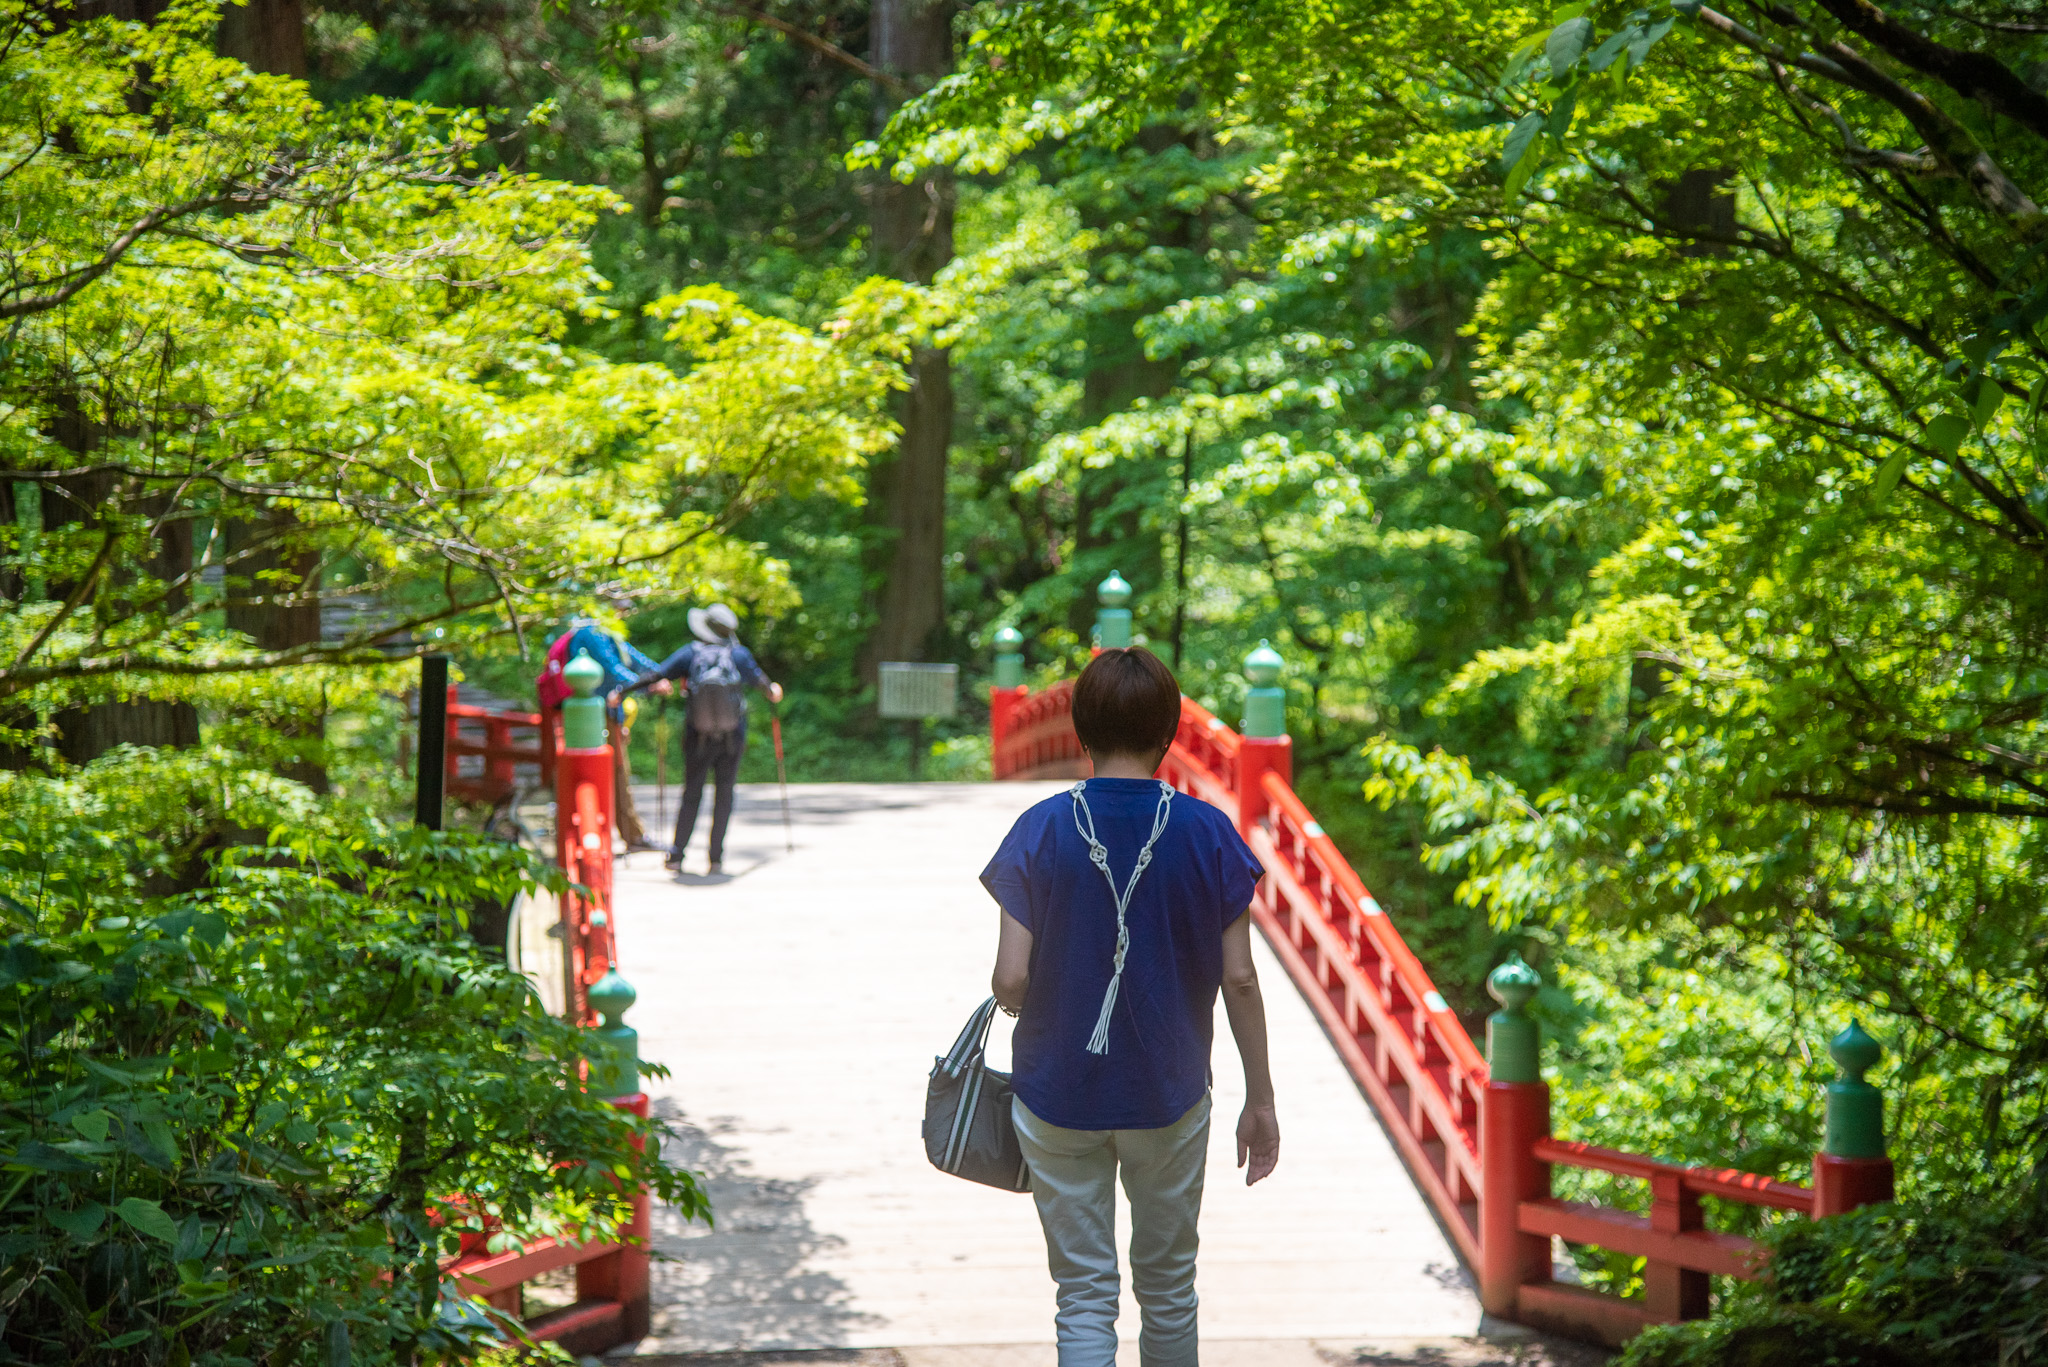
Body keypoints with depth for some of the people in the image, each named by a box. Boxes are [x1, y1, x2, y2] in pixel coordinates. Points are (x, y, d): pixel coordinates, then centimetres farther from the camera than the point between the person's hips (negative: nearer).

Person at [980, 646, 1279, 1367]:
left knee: (1085, 1296, 6)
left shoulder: (1042, 830, -10)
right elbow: (1240, 979, -6)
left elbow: (1011, 981, -13)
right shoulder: (1208, 834, -8)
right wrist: (1260, 1099, 4)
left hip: (1058, 1095, -1)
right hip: (1169, 1098, 1)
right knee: (1168, 1287, 19)